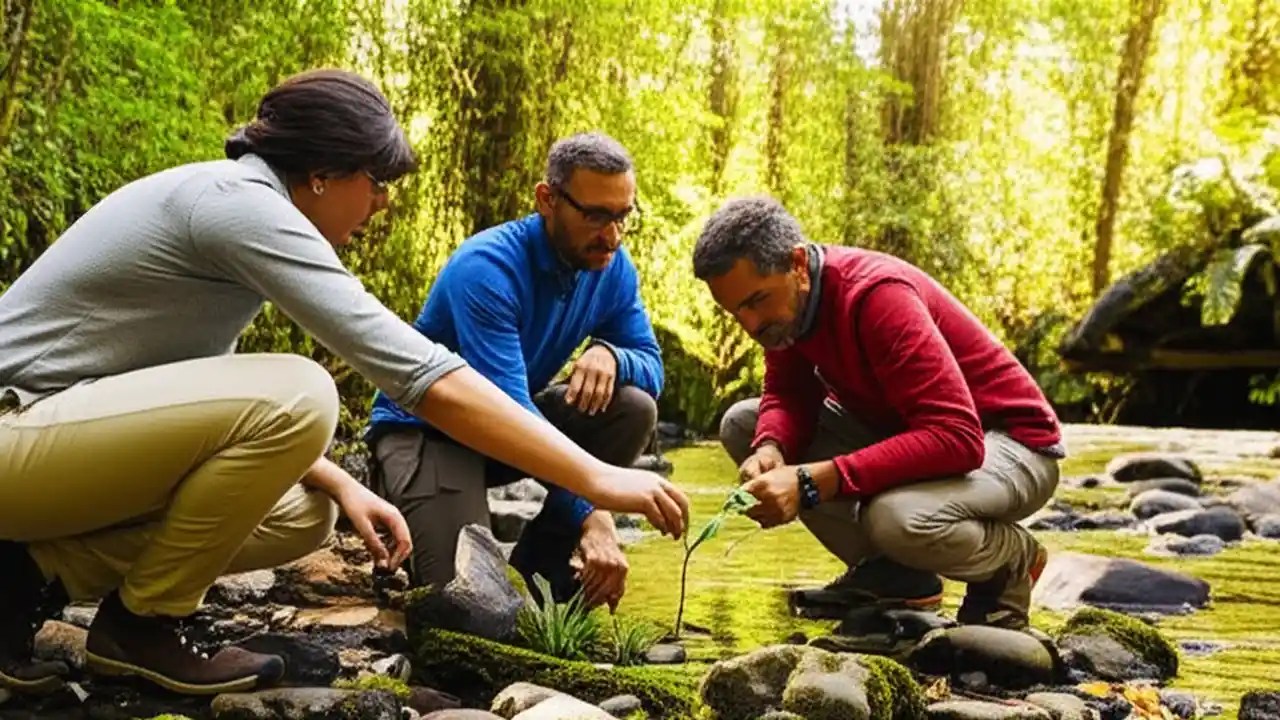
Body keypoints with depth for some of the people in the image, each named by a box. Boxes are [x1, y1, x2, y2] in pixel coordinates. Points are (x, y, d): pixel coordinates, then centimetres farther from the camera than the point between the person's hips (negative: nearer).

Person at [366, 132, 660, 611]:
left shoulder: (612, 268, -7)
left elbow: (651, 367, -3)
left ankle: (538, 563, -4)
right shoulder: (487, 269, -28)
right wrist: (589, 515, -42)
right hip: (422, 426, -6)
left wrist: (610, 354, -29)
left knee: (634, 408, -18)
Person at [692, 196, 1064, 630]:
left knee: (897, 517, -40)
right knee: (741, 425, -2)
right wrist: (771, 449, -27)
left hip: (1006, 442, -8)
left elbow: (957, 439, -37)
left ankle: (1012, 559, -3)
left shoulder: (877, 296, -31)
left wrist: (812, 482, -42)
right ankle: (891, 573, 3)